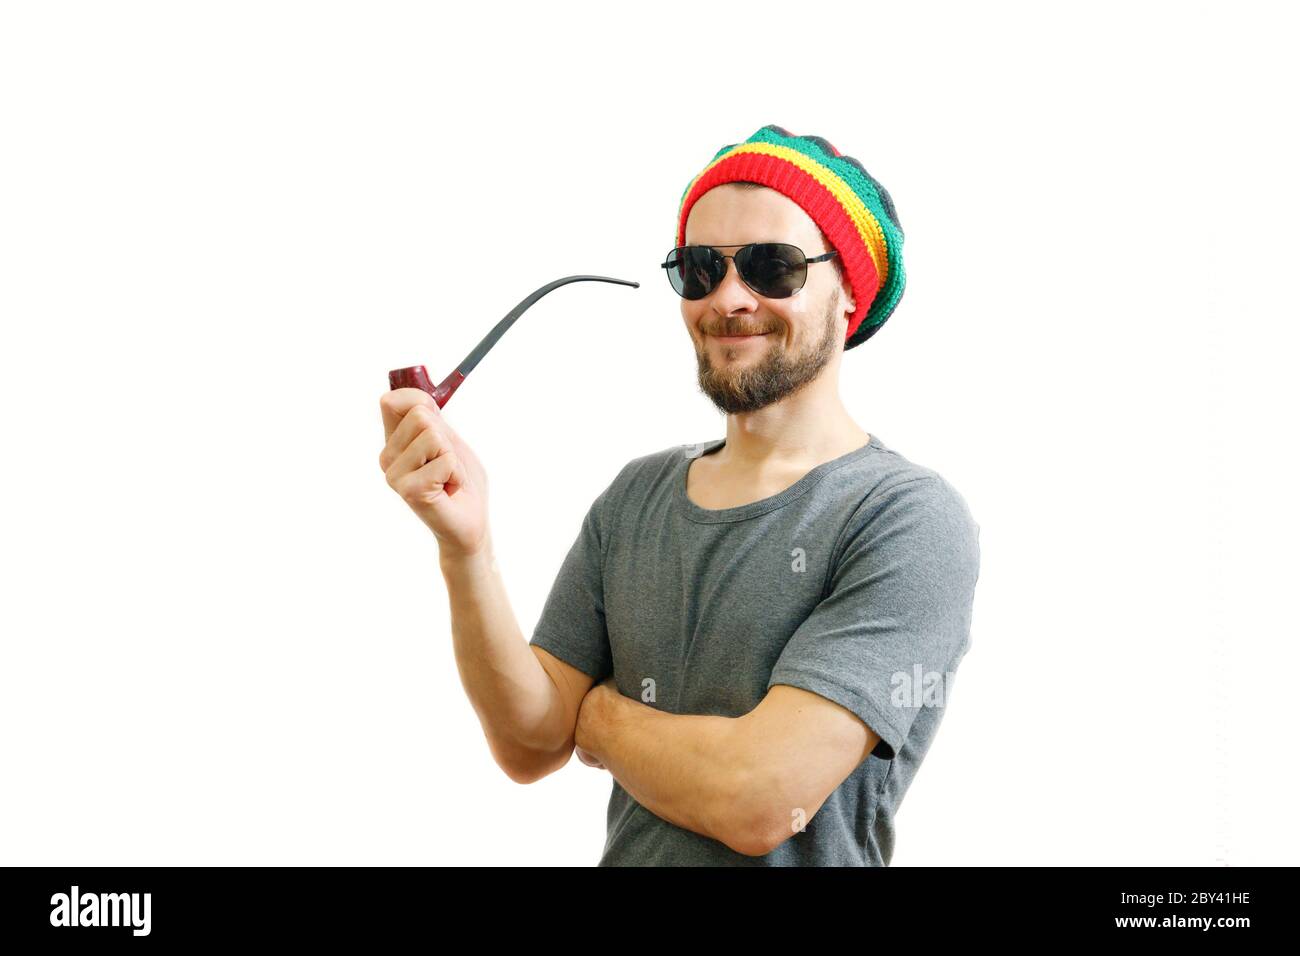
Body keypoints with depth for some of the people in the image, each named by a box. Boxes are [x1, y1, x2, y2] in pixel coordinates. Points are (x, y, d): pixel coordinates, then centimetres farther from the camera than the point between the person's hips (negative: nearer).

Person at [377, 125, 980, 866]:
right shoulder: (636, 497, -1)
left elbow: (759, 801, -26)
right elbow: (531, 747, -5)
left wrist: (596, 715, -10)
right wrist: (466, 550, -19)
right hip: (627, 854, 4)